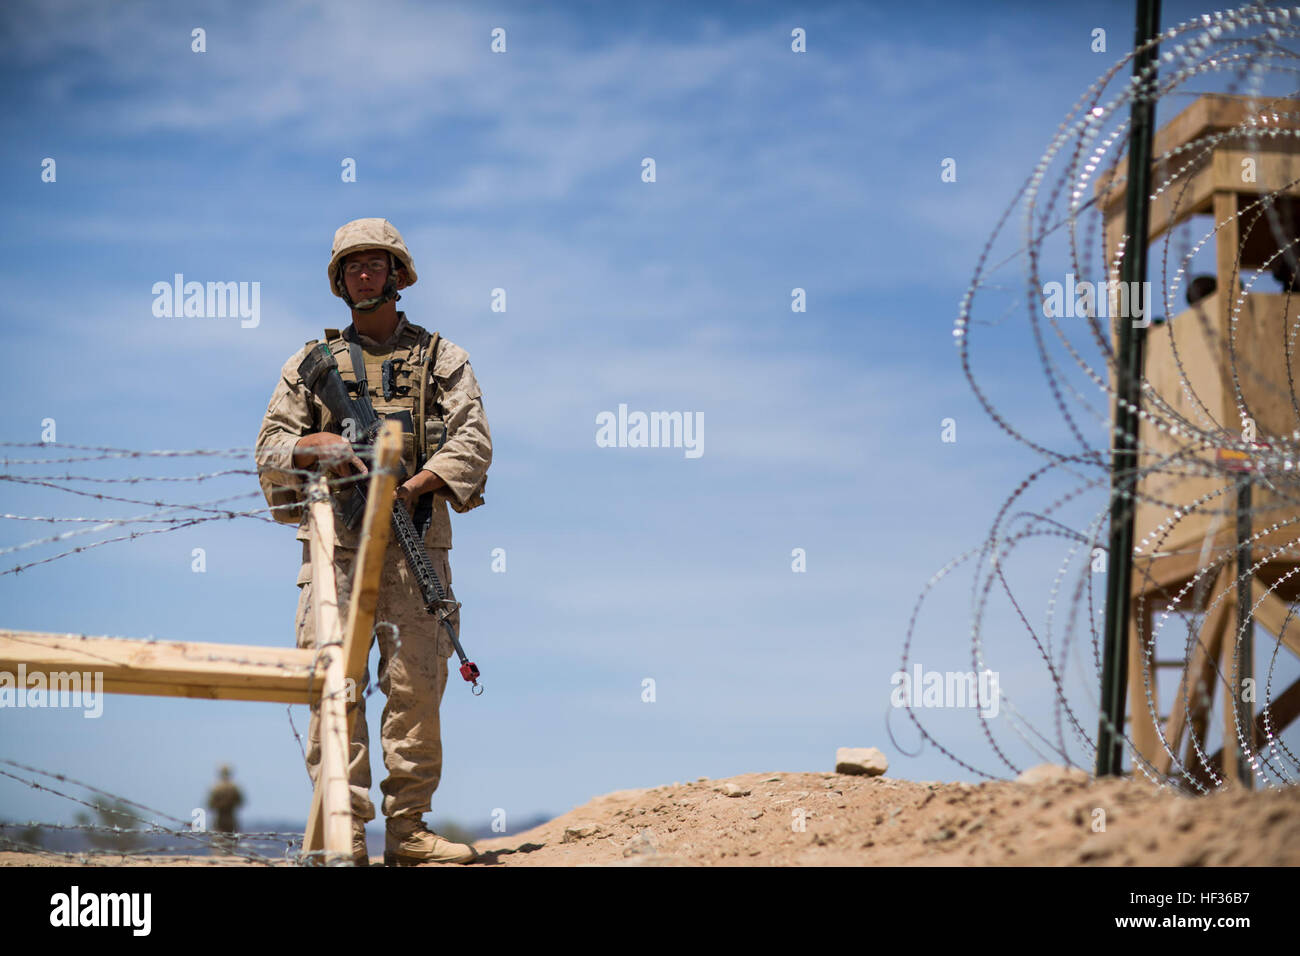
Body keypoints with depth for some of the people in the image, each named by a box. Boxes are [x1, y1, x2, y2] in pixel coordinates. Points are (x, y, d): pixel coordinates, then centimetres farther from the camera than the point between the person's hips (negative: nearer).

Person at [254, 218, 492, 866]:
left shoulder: (442, 360, 15)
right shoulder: (312, 363, 18)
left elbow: (473, 441, 0)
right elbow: (269, 452, 11)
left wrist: (412, 486, -16)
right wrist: (320, 444, -11)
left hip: (415, 541, 0)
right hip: (333, 538, 0)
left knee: (417, 685, -5)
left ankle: (408, 831, 1)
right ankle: (344, 833, -10)